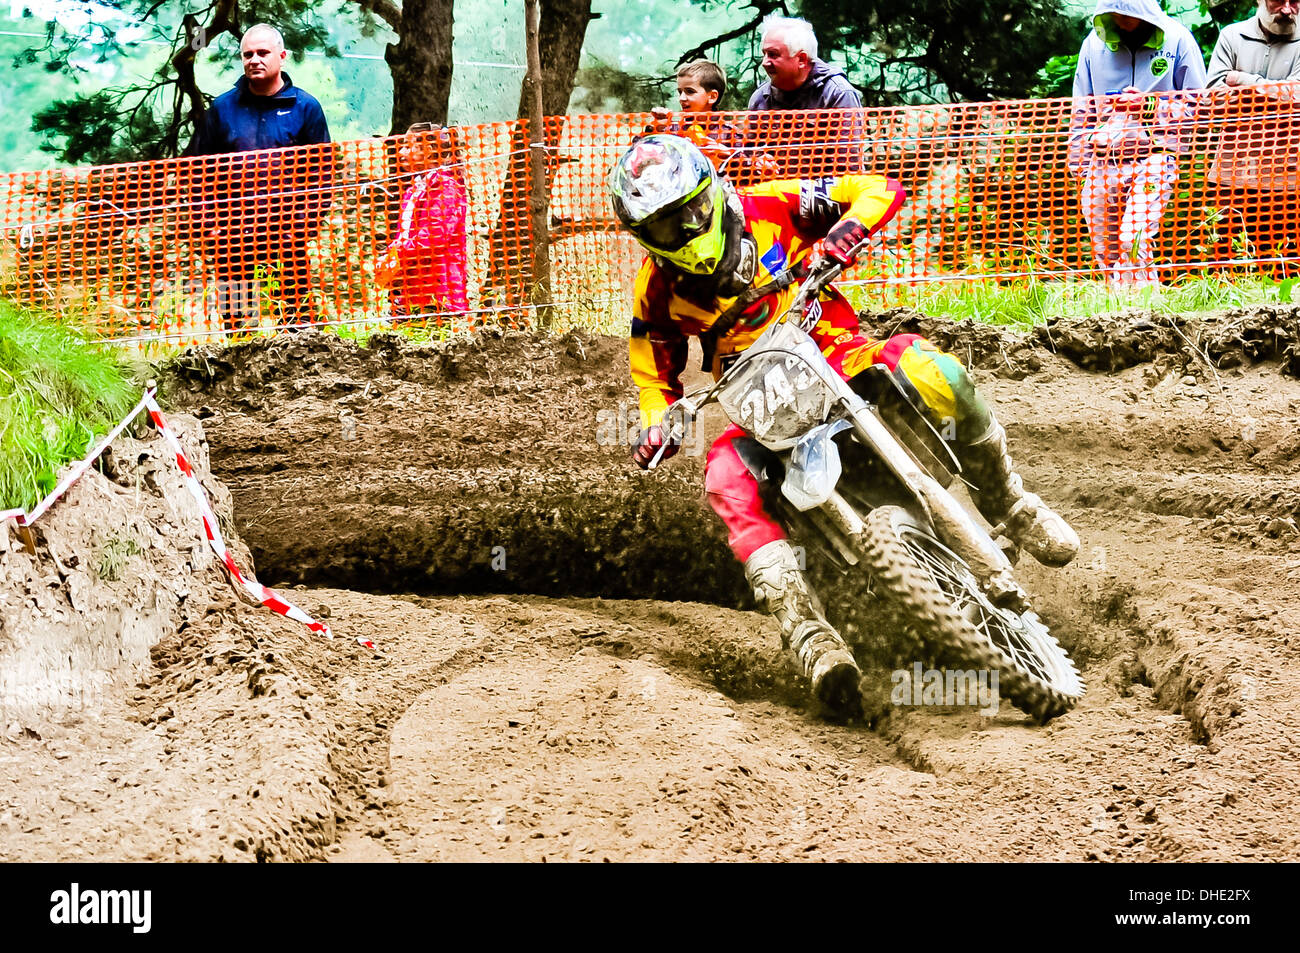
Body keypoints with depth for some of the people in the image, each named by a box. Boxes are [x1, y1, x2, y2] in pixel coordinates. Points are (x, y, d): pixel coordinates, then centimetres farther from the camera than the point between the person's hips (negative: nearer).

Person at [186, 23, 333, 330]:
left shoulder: (305, 107, 5)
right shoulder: (222, 108, 9)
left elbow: (322, 171, 6)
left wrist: (307, 223, -6)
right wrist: (211, 226, 1)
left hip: (289, 232, -1)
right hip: (234, 233, 1)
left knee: (296, 313, 0)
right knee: (235, 317, 0)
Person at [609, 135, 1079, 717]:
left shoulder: (769, 208, -5)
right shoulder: (658, 290, 1)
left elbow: (881, 189, -5)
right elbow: (654, 375, 12)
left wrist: (844, 232, -25)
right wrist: (655, 429, -10)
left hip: (836, 356, -1)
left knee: (928, 370, -32)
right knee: (725, 474, -34)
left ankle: (1005, 501, -8)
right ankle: (806, 630, -43)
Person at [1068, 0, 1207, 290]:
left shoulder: (1176, 40, 0)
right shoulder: (1095, 43, 10)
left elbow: (1197, 105, 3)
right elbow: (1081, 111, 17)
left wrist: (1150, 106, -12)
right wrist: (1080, 164, 10)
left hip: (1155, 158, -4)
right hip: (1103, 163, 4)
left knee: (1134, 241, -19)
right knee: (1104, 249, 4)